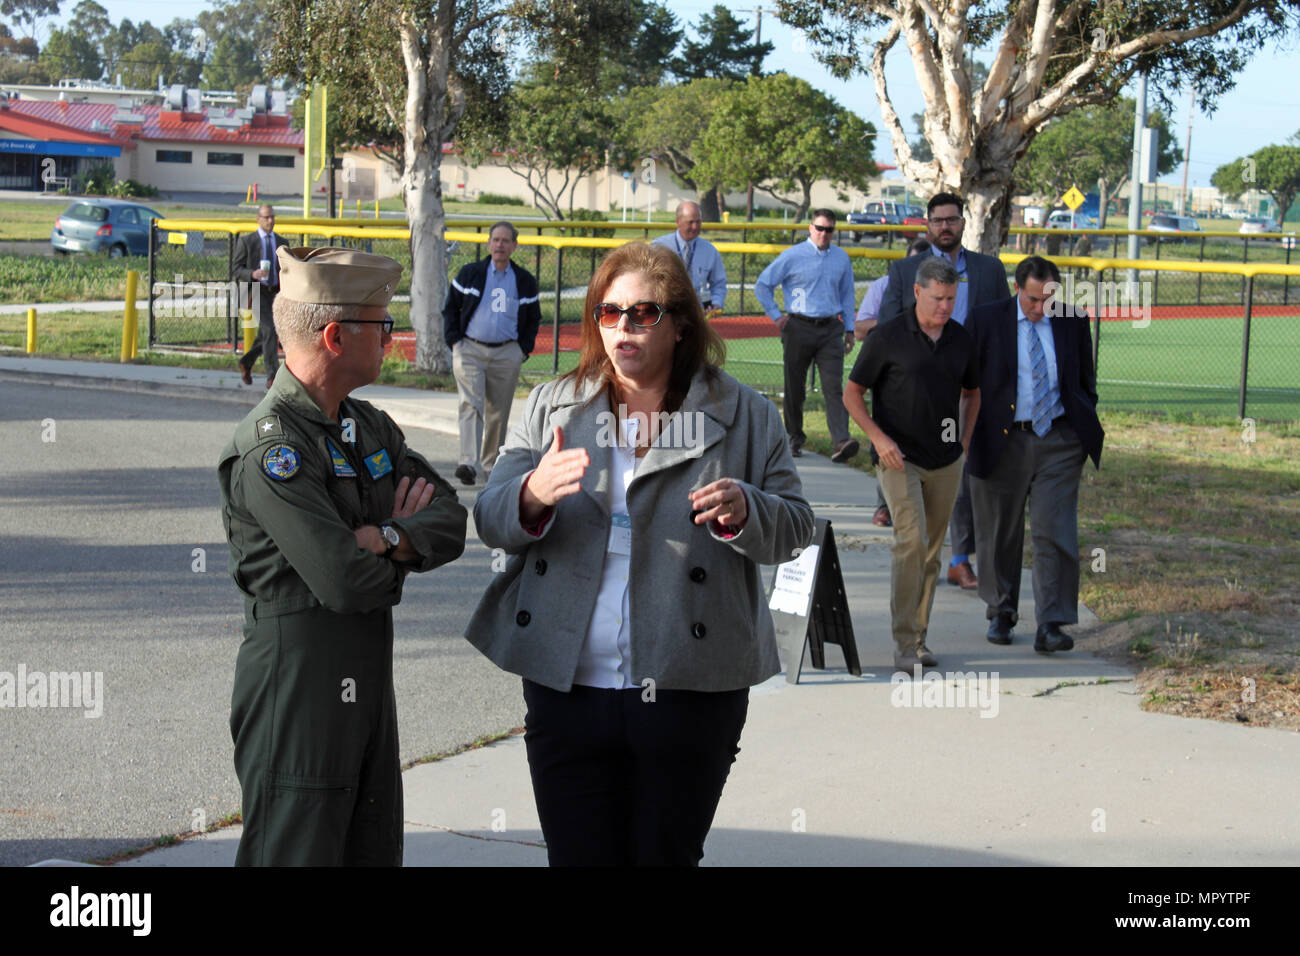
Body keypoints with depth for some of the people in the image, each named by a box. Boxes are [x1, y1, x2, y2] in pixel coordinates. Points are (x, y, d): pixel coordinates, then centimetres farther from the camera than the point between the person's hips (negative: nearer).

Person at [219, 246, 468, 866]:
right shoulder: (270, 447, -17)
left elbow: (451, 523, 4)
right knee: (296, 853, -2)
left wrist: (384, 537, -16)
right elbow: (343, 580, -24)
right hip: (298, 682, -9)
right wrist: (407, 542, -3)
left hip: (369, 679, 9)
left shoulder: (368, 426, 12)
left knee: (376, 849, 14)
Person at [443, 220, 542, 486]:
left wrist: (524, 348, 5)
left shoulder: (524, 281, 9)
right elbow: (450, 308, 9)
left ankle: (491, 464, 20)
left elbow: (533, 318, 17)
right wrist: (454, 341, -2)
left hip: (506, 354, 2)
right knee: (471, 405, -16)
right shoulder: (469, 274, 5)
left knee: (498, 413, 7)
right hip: (470, 350, -2)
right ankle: (469, 464, -25)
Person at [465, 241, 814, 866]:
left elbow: (794, 527, 3)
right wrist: (533, 495, -21)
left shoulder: (746, 416, 3)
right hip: (566, 690, 2)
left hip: (689, 694, -1)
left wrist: (744, 512, -20)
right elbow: (488, 520, 3)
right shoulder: (550, 408, 9)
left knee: (667, 855, 8)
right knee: (578, 857, 6)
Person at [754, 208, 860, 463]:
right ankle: (795, 438, 22)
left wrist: (849, 329, 16)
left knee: (834, 386, -12)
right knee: (794, 387, 6)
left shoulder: (841, 258, 10)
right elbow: (762, 285, 5)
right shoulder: (793, 256, -1)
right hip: (799, 329, -1)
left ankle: (841, 441, -22)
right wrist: (776, 316, 2)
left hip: (830, 329, 1)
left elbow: (847, 295, 21)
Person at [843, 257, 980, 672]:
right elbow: (852, 394, -2)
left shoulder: (960, 340, 8)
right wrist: (879, 437, -13)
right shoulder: (887, 338, -7)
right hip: (899, 459, -5)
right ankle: (905, 643, -14)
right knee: (911, 541, -17)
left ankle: (919, 638, 19)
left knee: (931, 552, 9)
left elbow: (972, 392, 24)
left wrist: (964, 441, 13)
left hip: (945, 462, 5)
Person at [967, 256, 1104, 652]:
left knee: (1055, 532, -6)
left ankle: (1050, 626, -5)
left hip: (1059, 442, 1)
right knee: (1000, 534, 10)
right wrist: (971, 433, -1)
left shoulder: (1073, 322, 4)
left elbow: (1086, 379, 16)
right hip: (1003, 441, 0)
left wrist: (1086, 428, 8)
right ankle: (1001, 613, 27)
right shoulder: (986, 320, -3)